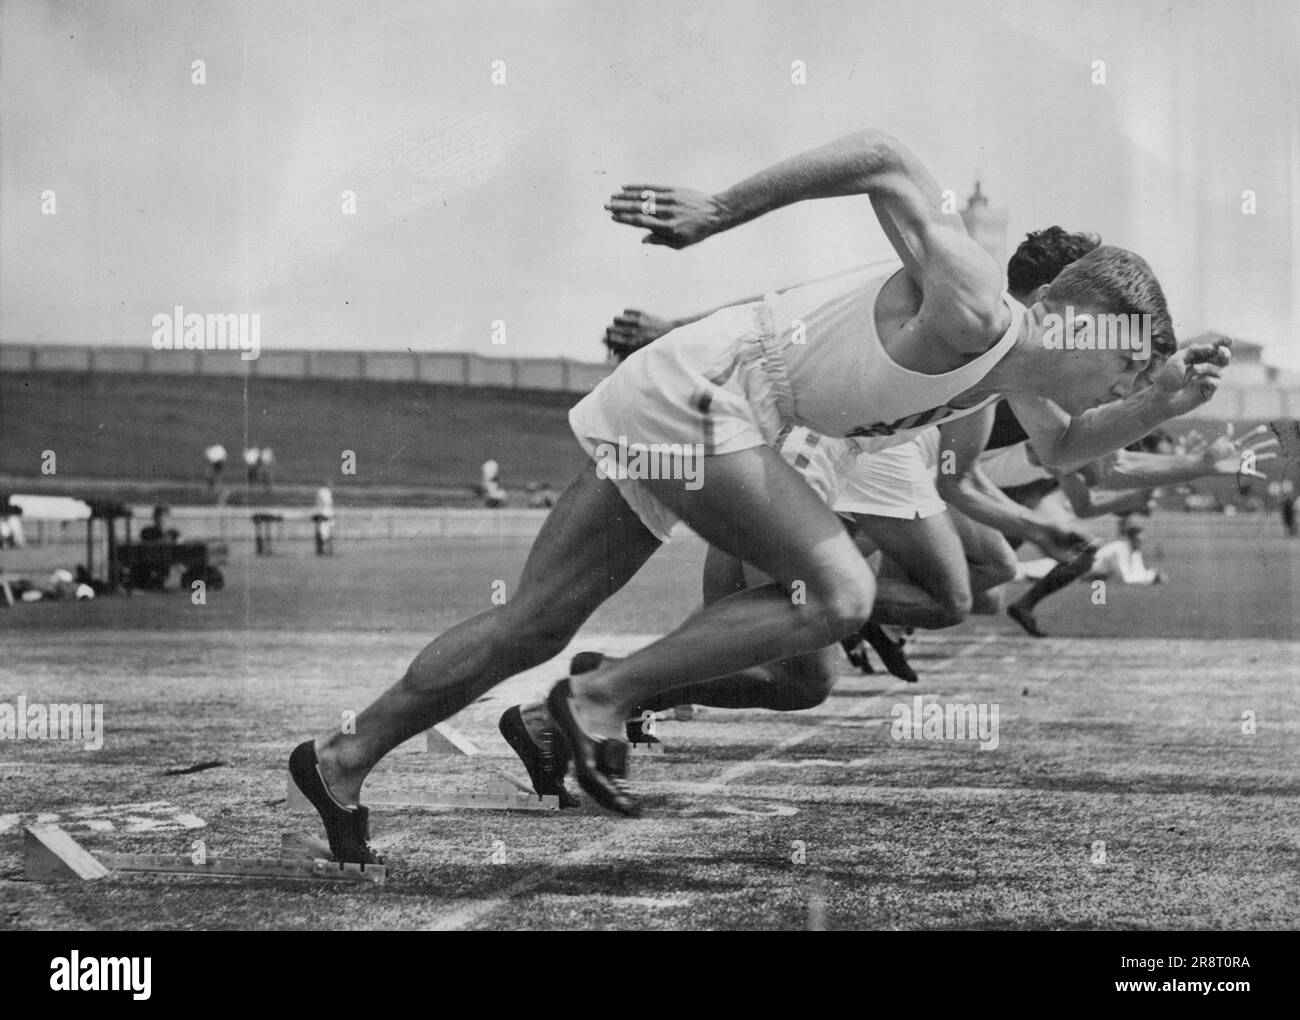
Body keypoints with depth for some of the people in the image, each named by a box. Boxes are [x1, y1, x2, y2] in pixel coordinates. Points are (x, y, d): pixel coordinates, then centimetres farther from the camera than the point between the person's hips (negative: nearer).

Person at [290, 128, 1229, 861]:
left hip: (679, 408, 10)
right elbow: (887, 161, -19)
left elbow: (1064, 449, 30)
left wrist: (1159, 407, 12)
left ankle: (344, 761, 16)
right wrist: (718, 213, -14)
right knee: (838, 594, -17)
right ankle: (602, 699, -11)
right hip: (701, 391, -10)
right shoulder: (971, 310, -18)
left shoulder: (1012, 357, 11)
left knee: (538, 622, 10)